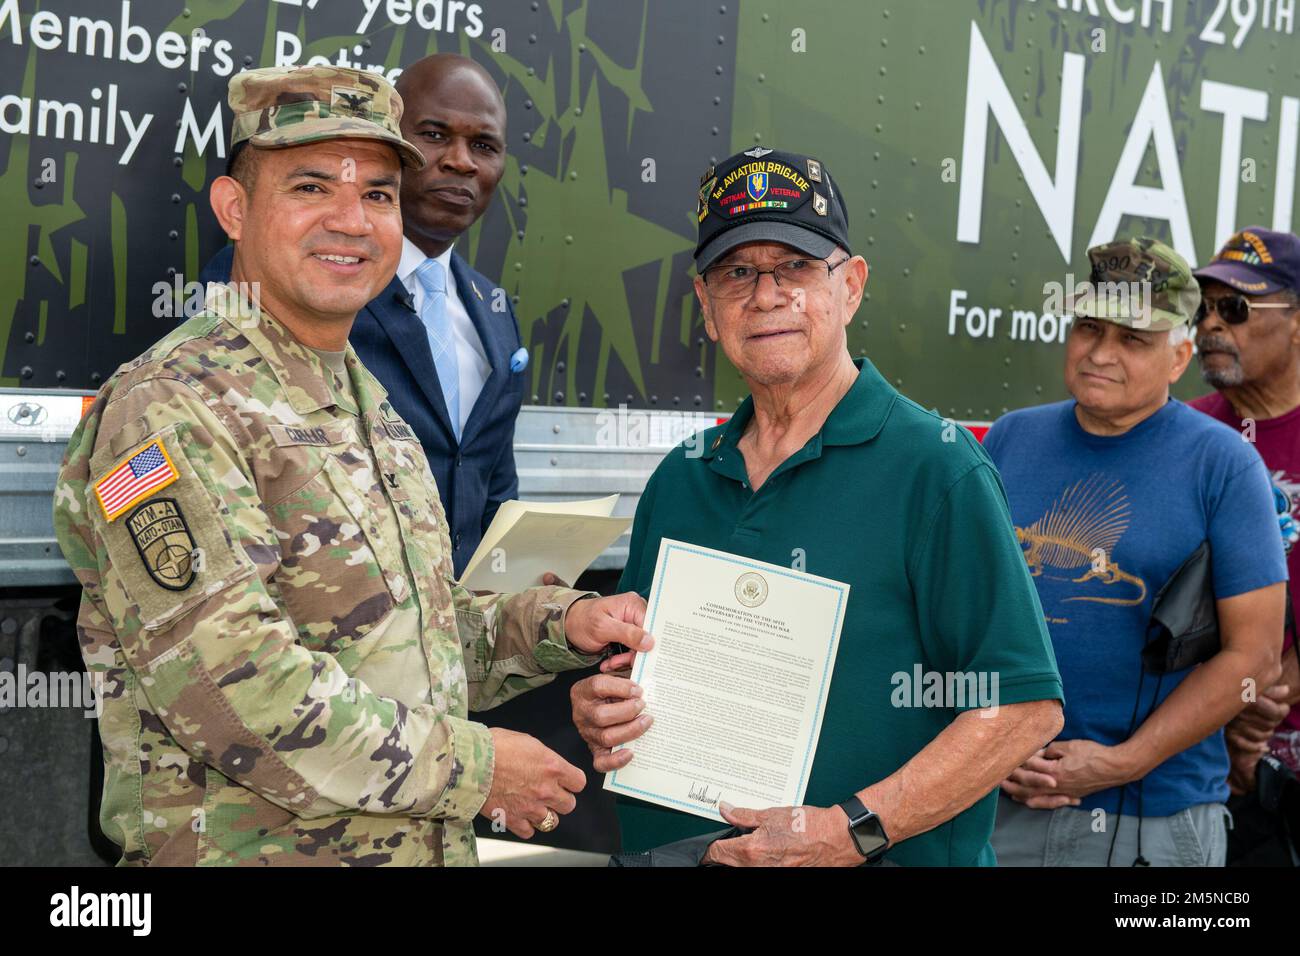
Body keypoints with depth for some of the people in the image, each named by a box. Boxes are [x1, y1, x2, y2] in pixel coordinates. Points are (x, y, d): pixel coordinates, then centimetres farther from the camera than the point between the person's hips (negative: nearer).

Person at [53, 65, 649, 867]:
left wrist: (558, 625, 2)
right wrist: (469, 764, -18)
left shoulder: (370, 406, 11)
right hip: (248, 849, -8)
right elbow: (224, 684, -24)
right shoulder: (168, 409, -17)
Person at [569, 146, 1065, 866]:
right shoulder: (679, 481, 4)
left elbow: (1025, 706, -17)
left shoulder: (935, 469, -13)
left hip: (888, 860, -5)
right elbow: (631, 664, 15)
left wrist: (855, 829, -23)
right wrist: (599, 713, -7)